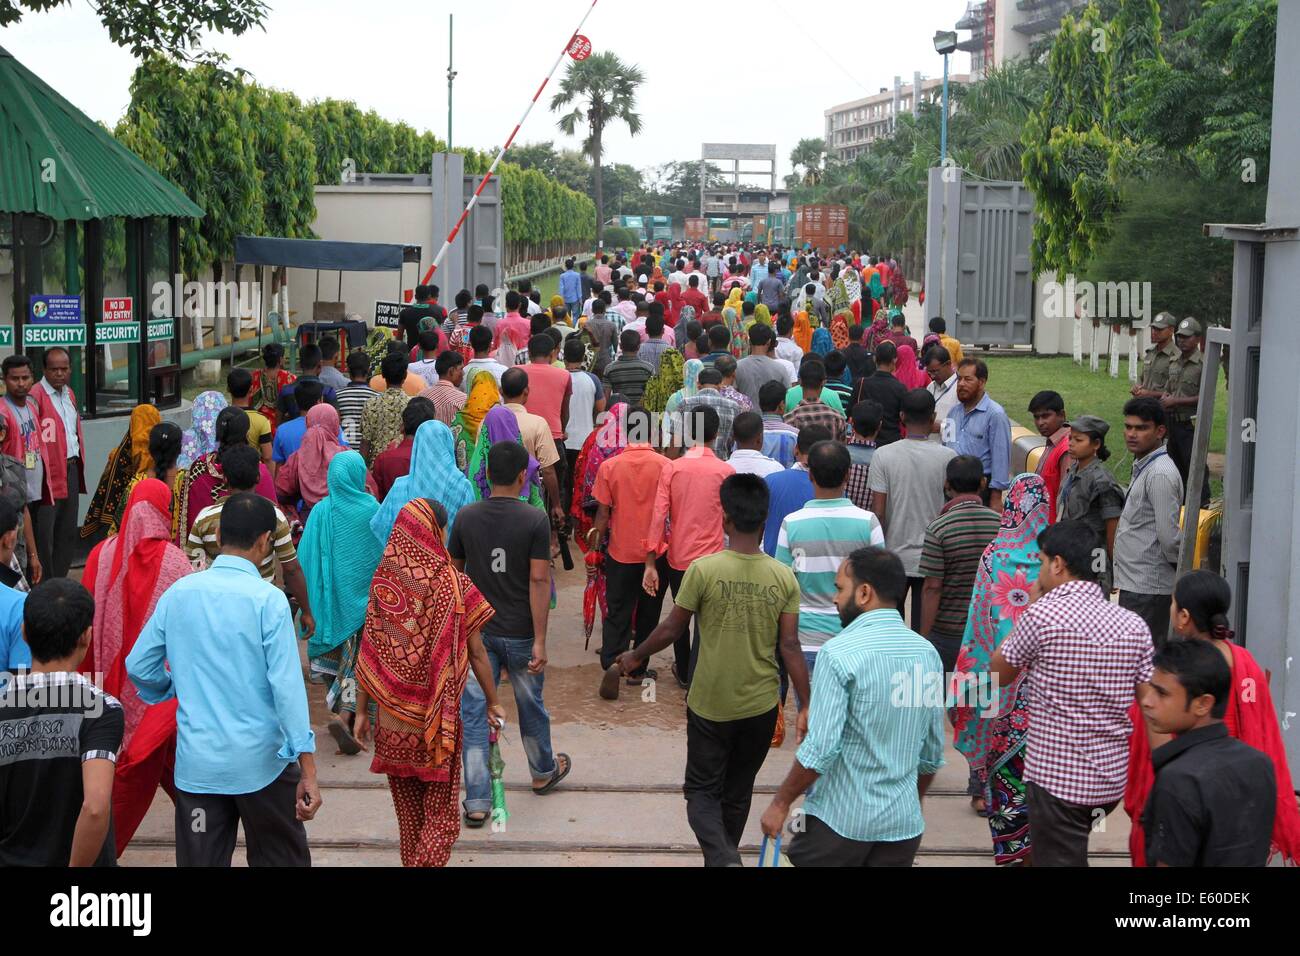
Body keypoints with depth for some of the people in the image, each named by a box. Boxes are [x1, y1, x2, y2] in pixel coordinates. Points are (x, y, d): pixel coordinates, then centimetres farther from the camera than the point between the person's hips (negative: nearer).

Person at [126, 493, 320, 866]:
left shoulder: (178, 593, 0)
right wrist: (308, 769, -15)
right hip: (260, 760, -3)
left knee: (200, 860, 10)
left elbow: (138, 666, 6)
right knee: (281, 857, 13)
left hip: (197, 762, 3)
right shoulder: (268, 600, -13)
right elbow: (287, 685, -16)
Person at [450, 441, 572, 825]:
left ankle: (477, 801, 4)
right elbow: (539, 580, -16)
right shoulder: (534, 520, -13)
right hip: (520, 632, -1)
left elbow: (454, 573, 4)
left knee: (473, 712, 5)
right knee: (531, 706, 19)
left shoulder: (466, 517, -4)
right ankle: (543, 772, 41)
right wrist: (540, 641, -14)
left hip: (477, 631, 1)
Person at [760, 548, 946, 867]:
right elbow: (932, 754, 9)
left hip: (840, 819, -5)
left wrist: (780, 803, -7)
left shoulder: (839, 653, -17)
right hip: (904, 822, 5)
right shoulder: (927, 653, 2)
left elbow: (820, 750, -20)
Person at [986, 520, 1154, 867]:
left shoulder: (1042, 616, -15)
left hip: (1057, 781, -6)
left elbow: (999, 674, 0)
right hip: (1114, 777, 6)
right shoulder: (1134, 626, 0)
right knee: (1072, 852, 27)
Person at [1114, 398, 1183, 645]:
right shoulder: (1142, 467, 14)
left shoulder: (1160, 474, -19)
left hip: (1146, 587, -10)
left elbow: (1169, 533, -21)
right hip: (1134, 582, 10)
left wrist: (1182, 566, -7)